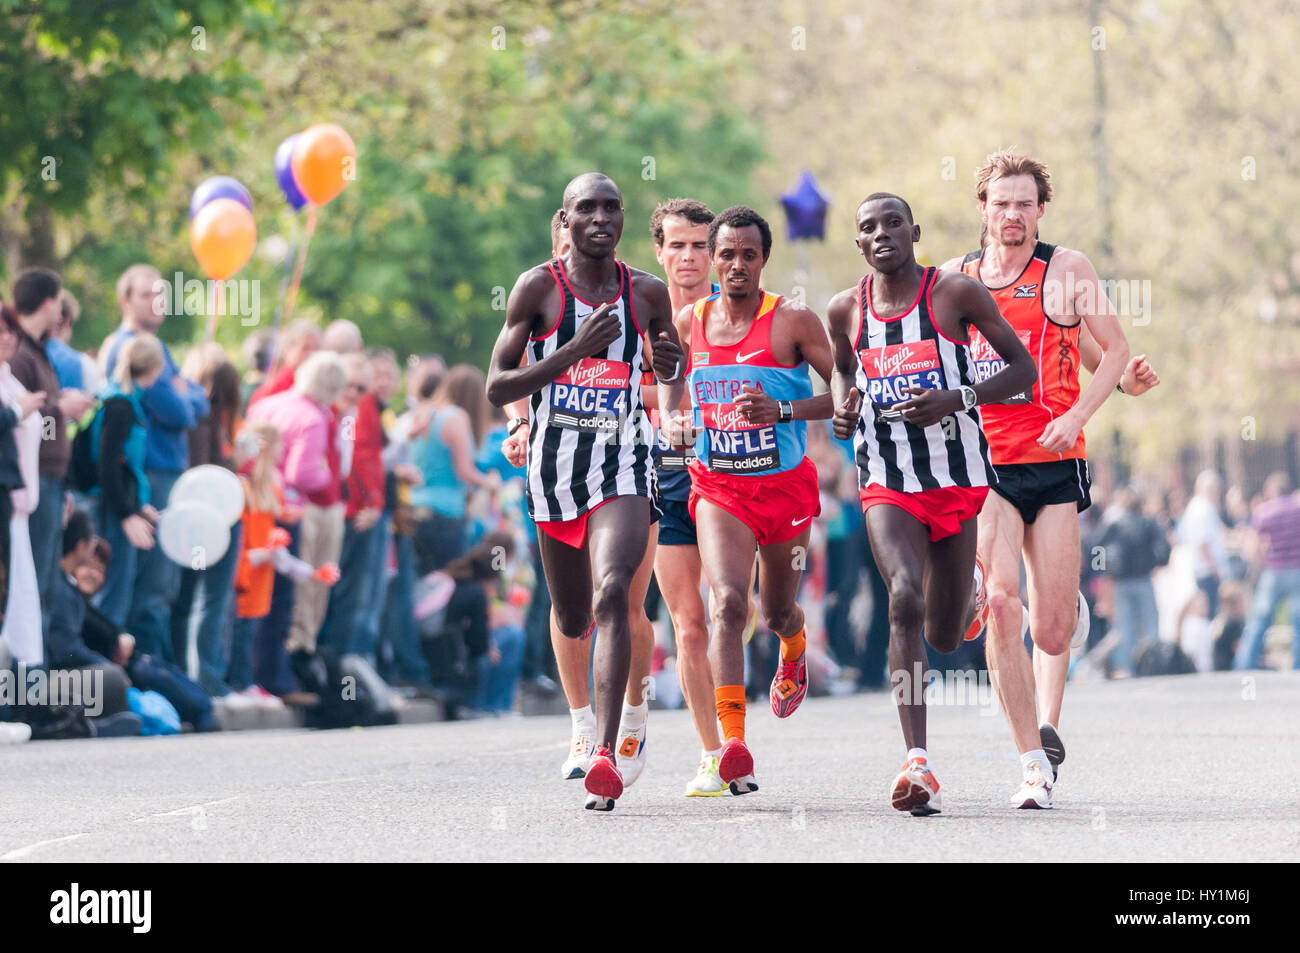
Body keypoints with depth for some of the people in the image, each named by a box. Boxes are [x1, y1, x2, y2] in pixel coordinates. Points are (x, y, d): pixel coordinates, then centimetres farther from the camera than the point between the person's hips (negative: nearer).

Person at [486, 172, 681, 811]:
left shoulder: (647, 293, 4)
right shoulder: (538, 288, -3)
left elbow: (671, 368, 22)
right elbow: (497, 387, -8)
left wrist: (672, 363, -4)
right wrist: (574, 351, -20)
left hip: (623, 467, -1)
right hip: (554, 464, 1)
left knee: (612, 596, -24)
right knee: (571, 620, 15)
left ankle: (605, 756, -31)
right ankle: (587, 720, 50)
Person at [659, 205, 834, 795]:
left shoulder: (793, 322, -10)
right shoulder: (689, 321, 0)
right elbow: (668, 373, 22)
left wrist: (783, 410, -23)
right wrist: (671, 421, 1)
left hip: (785, 484, -1)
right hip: (717, 486, 1)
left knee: (778, 612, 16)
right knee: (727, 602, -21)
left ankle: (794, 650, 57)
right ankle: (733, 745, -25)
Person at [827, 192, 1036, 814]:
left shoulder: (957, 293, -6)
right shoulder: (846, 310, 4)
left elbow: (1023, 367, -3)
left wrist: (957, 399, -18)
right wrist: (842, 409, 1)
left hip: (958, 478, -1)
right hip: (886, 482, 1)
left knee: (945, 638, 10)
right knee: (905, 601, -24)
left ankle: (970, 585, 50)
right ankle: (918, 765, -29)